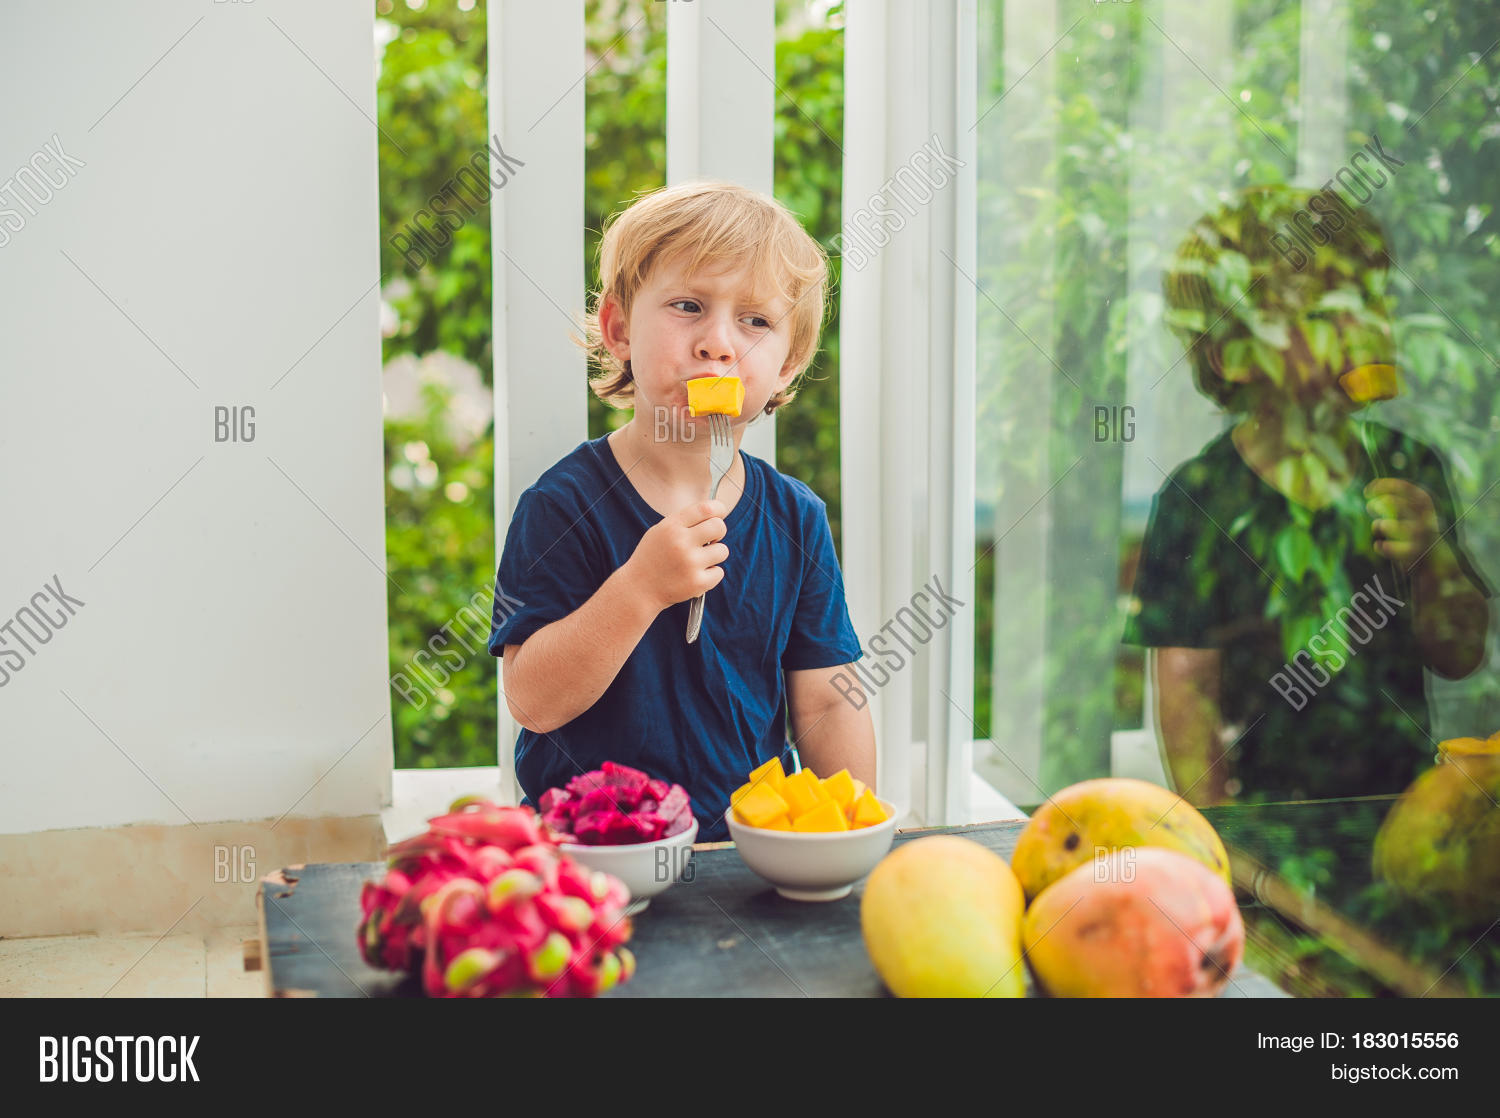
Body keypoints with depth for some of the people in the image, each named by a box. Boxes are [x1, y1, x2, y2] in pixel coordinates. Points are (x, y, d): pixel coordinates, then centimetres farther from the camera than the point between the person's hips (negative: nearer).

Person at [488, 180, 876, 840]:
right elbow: (534, 702, -14)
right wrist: (640, 588, -24)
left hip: (753, 838, 3)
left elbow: (825, 706, 8)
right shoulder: (565, 505, -7)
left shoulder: (797, 520, 5)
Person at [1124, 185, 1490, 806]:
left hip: (1407, 800, 4)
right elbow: (1185, 692, -7)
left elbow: (1461, 656, 10)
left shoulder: (1410, 469, 6)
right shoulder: (1199, 498, -7)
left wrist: (1431, 558, -8)